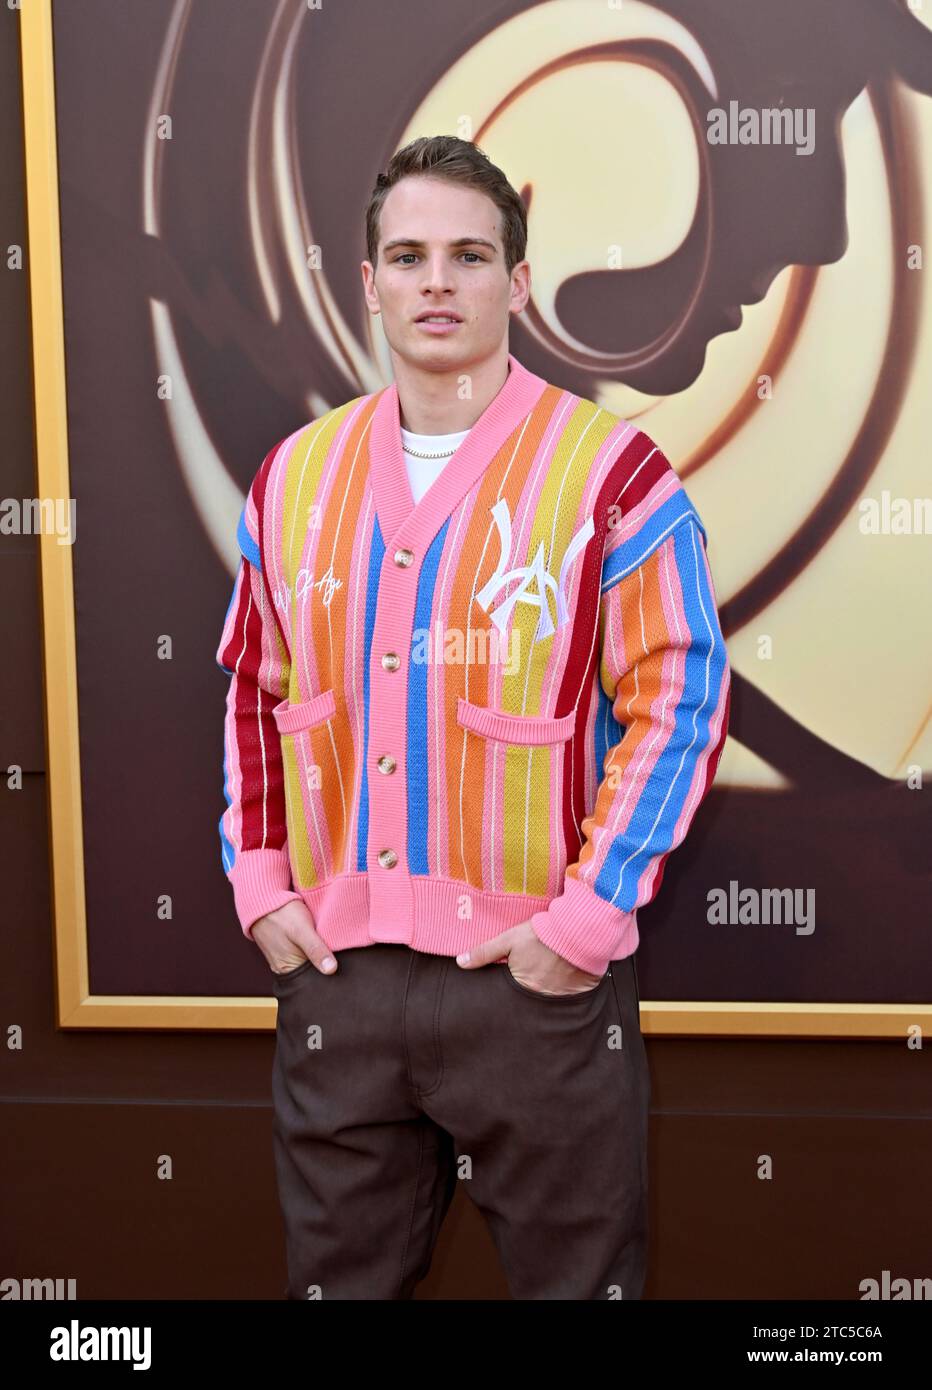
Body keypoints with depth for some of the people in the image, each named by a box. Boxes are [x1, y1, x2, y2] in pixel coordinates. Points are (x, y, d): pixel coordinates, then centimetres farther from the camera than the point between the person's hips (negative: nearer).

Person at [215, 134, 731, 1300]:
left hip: (538, 980, -4)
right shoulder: (294, 474, 7)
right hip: (333, 971, 5)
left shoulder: (608, 471, -8)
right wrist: (258, 881, 6)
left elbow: (679, 700, -10)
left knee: (569, 1273, 14)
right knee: (337, 1273, 21)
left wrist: (588, 919, -14)